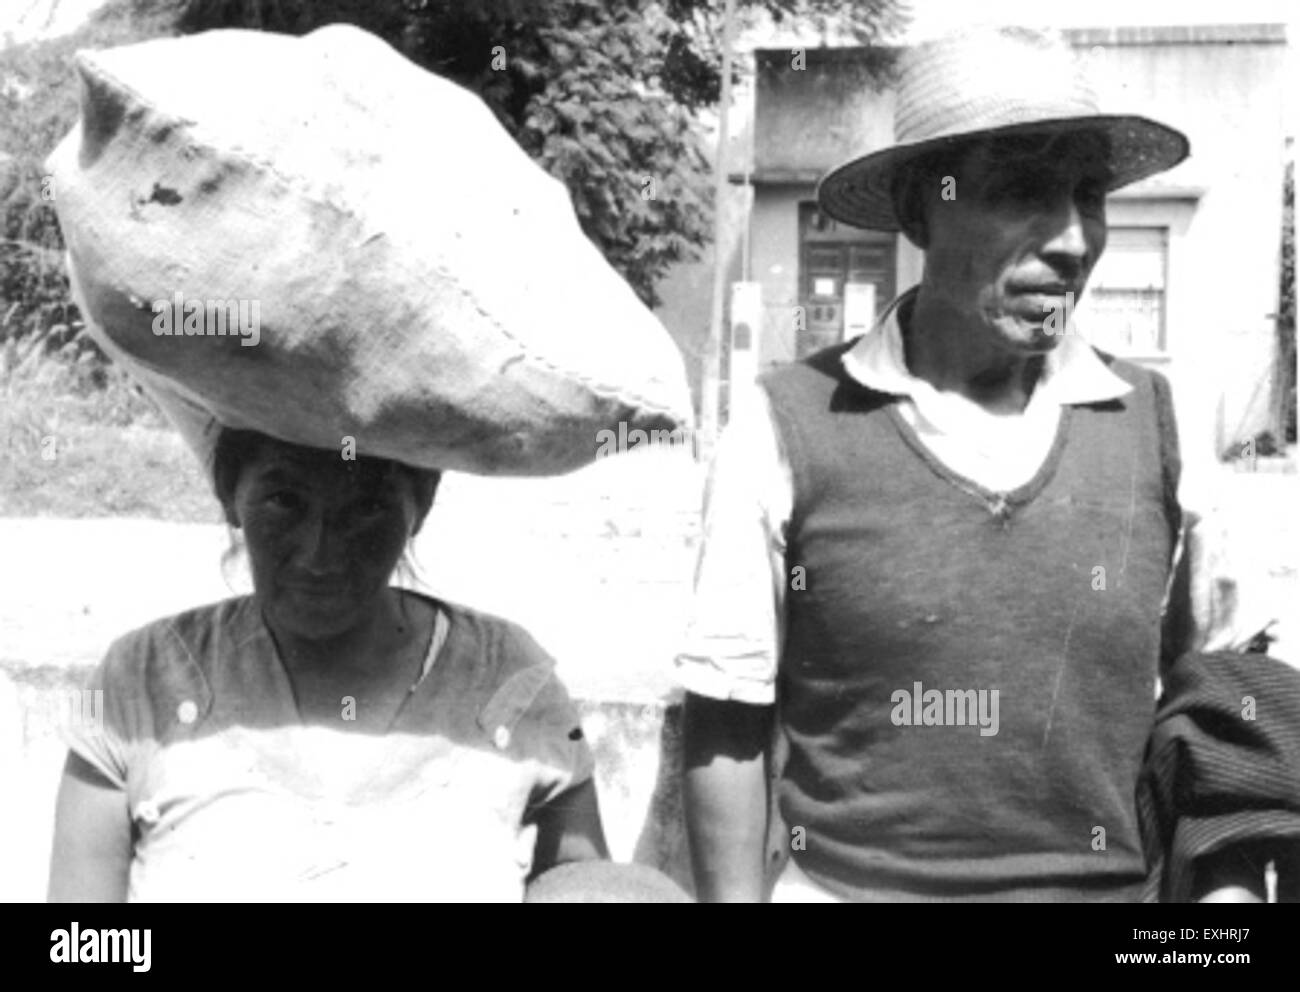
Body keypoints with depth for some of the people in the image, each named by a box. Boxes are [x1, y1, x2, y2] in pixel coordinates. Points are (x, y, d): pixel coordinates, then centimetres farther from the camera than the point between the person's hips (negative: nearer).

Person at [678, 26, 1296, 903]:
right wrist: (735, 896, -6)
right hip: (840, 883, -2)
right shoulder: (789, 430, -11)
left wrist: (1229, 886, -3)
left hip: (1109, 884, 3)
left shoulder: (1163, 430, -4)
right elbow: (730, 718, -6)